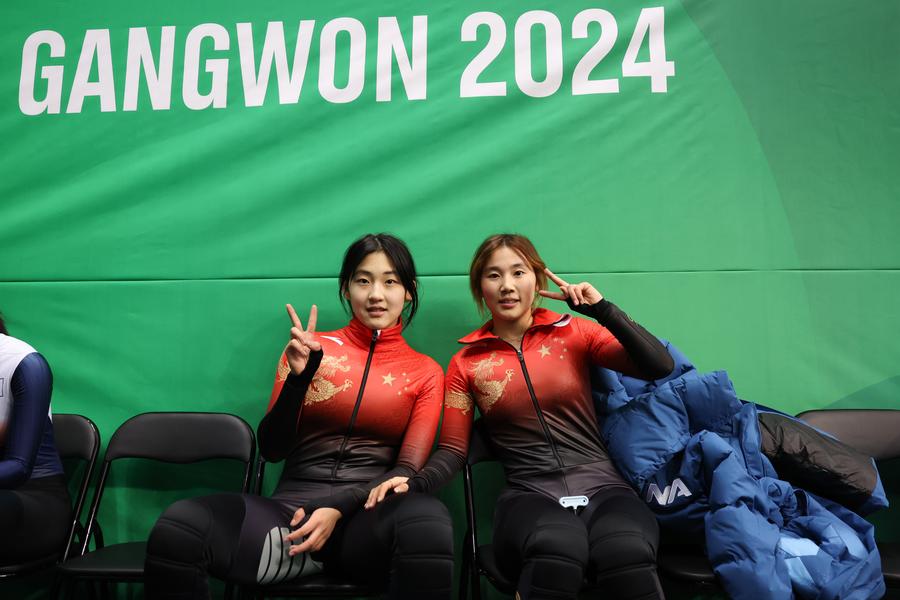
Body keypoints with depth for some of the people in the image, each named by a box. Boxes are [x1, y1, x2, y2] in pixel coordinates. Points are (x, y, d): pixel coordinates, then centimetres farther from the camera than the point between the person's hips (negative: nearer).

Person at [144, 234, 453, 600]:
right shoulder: (313, 348, 9)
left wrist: (340, 509, -13)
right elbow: (271, 451, 5)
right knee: (179, 526, -27)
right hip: (293, 510, 1)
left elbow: (408, 468, 3)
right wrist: (299, 377, -11)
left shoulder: (426, 372, 8)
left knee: (427, 519, -37)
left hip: (368, 520, -1)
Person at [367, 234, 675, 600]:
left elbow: (660, 367, 1)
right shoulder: (466, 363, 10)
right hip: (529, 494, 0)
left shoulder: (574, 332, 9)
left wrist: (602, 309, -6)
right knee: (556, 549, -37)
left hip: (600, 486, 1)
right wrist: (416, 484, -9)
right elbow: (453, 449, 11)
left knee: (627, 552, -35)